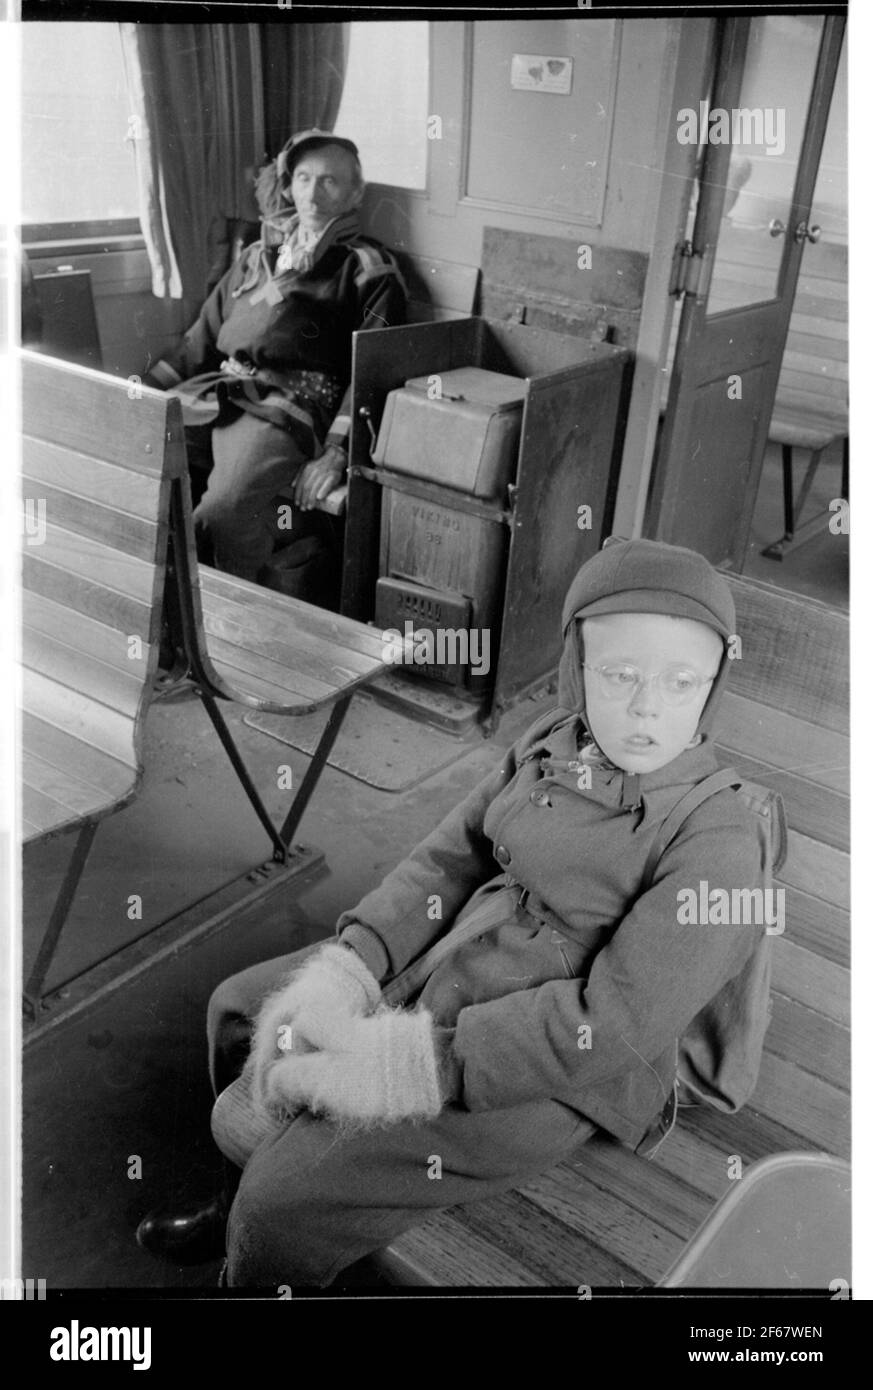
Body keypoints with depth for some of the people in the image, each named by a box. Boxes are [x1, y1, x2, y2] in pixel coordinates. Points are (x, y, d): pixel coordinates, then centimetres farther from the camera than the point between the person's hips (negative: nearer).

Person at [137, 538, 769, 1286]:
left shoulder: (717, 841, -21)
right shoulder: (551, 745, -3)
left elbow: (611, 1025, -25)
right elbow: (449, 859, 0)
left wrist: (397, 1065, -26)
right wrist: (343, 974, -16)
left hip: (543, 1076, -7)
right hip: (447, 971, 7)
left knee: (287, 1200, -15)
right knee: (239, 1005, 14)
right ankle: (247, 1204, 37)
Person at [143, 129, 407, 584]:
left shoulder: (367, 267, 9)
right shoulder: (257, 256, 28)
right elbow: (201, 339, 28)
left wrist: (335, 453, -16)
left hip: (287, 405, -6)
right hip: (213, 392, 6)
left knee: (226, 510, -34)